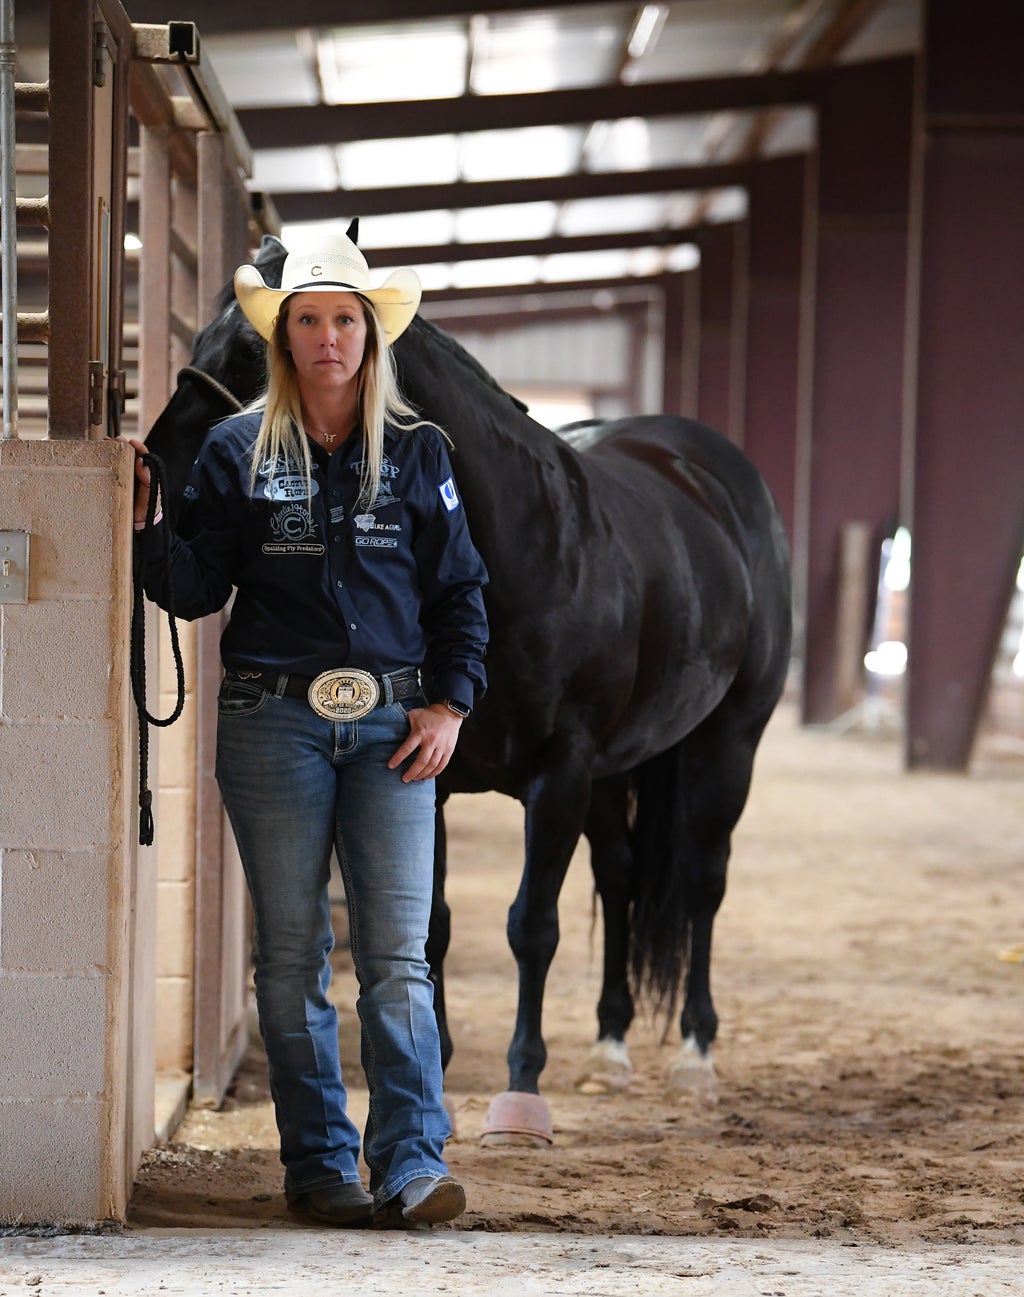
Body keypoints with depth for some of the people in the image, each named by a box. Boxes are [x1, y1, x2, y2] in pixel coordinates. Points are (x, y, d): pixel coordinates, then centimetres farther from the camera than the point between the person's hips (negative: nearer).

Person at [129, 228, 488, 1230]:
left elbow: (460, 590, 10)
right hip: (273, 722, 0)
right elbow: (194, 587, 2)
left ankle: (412, 1165, -10)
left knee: (397, 954, -7)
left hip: (391, 726, 0)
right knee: (291, 955, 3)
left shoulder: (416, 453, 8)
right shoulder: (238, 453, 5)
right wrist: (143, 522, -14)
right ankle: (316, 1162, 11)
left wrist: (449, 703, 0)